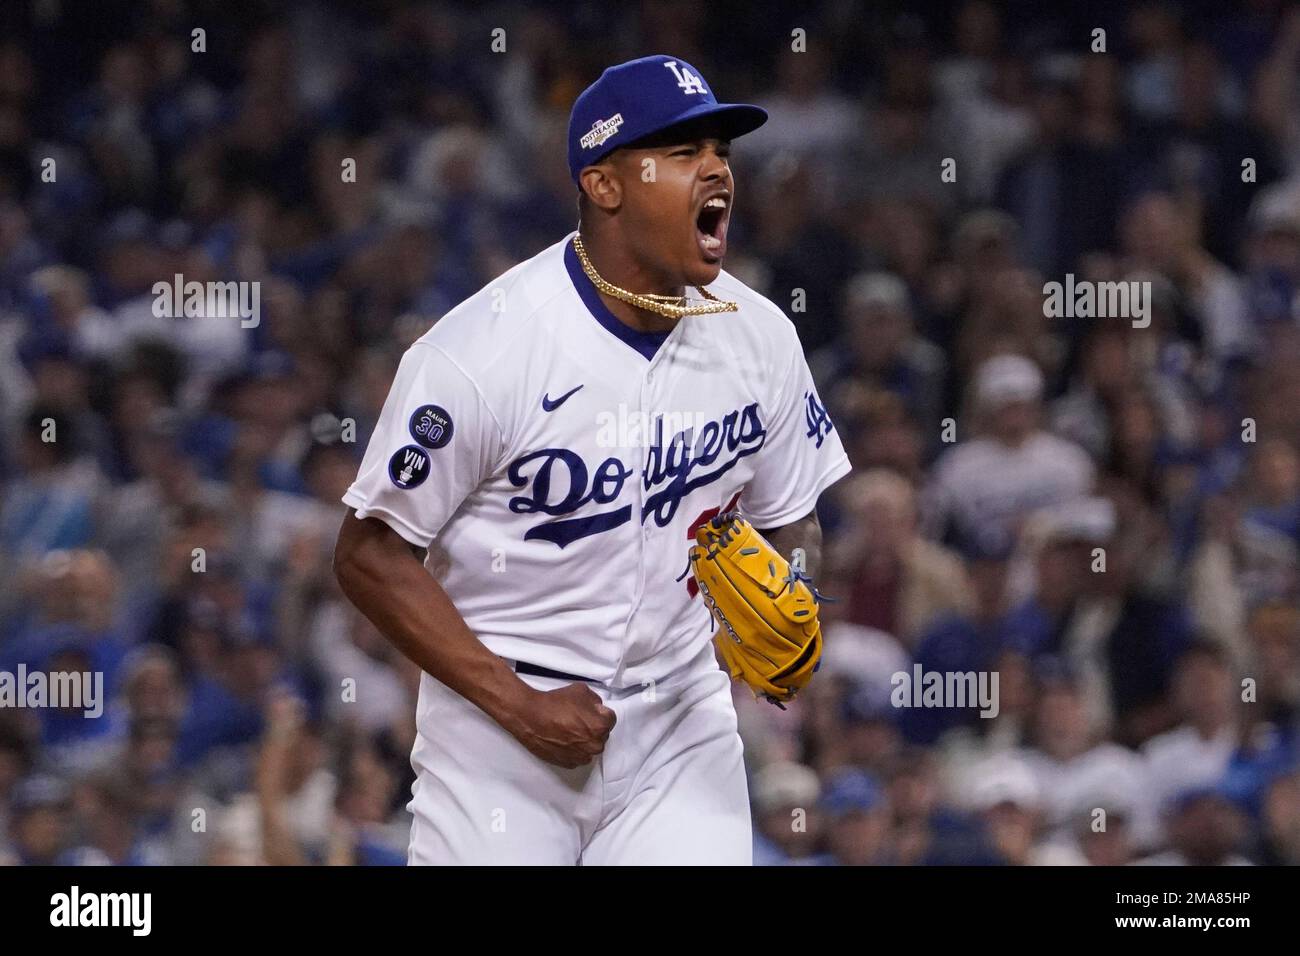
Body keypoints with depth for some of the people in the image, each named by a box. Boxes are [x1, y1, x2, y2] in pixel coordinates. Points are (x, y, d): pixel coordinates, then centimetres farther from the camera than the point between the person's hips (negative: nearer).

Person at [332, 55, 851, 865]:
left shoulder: (758, 335, -2)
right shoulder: (486, 345, -19)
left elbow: (791, 522, 12)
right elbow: (372, 555, -13)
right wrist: (518, 706, -18)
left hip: (680, 725, 4)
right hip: (501, 734, -4)